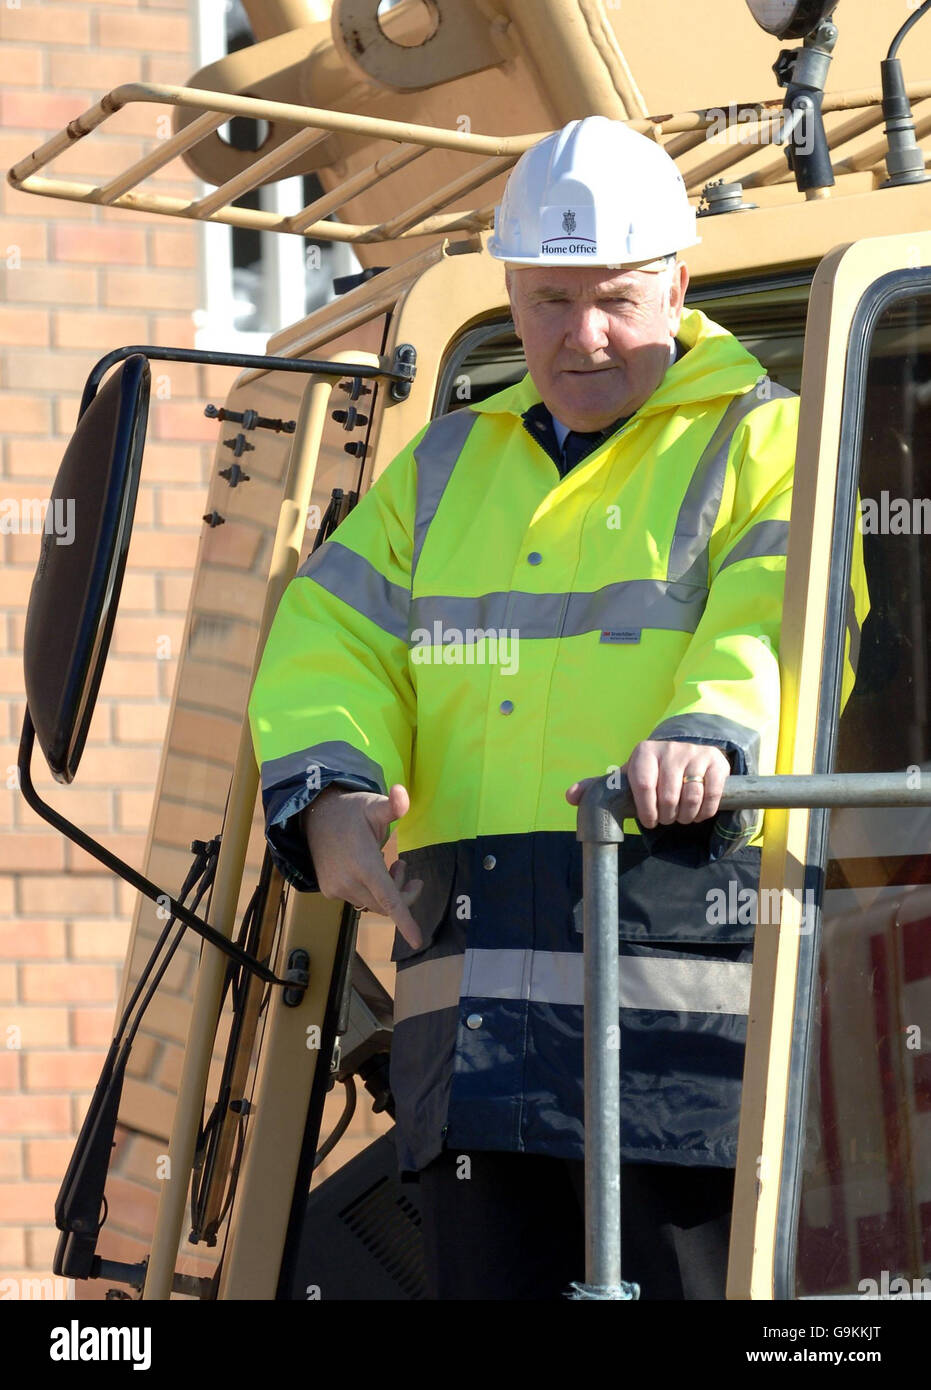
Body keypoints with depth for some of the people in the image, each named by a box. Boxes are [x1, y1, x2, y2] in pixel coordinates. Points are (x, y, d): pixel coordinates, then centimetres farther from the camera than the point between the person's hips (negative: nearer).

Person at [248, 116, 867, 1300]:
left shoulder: (764, 448, 6)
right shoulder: (443, 470, 24)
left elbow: (780, 622, -13)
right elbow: (333, 645, 15)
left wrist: (710, 731, -36)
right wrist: (328, 791, -8)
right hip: (476, 1017, 5)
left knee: (677, 1278, -8)